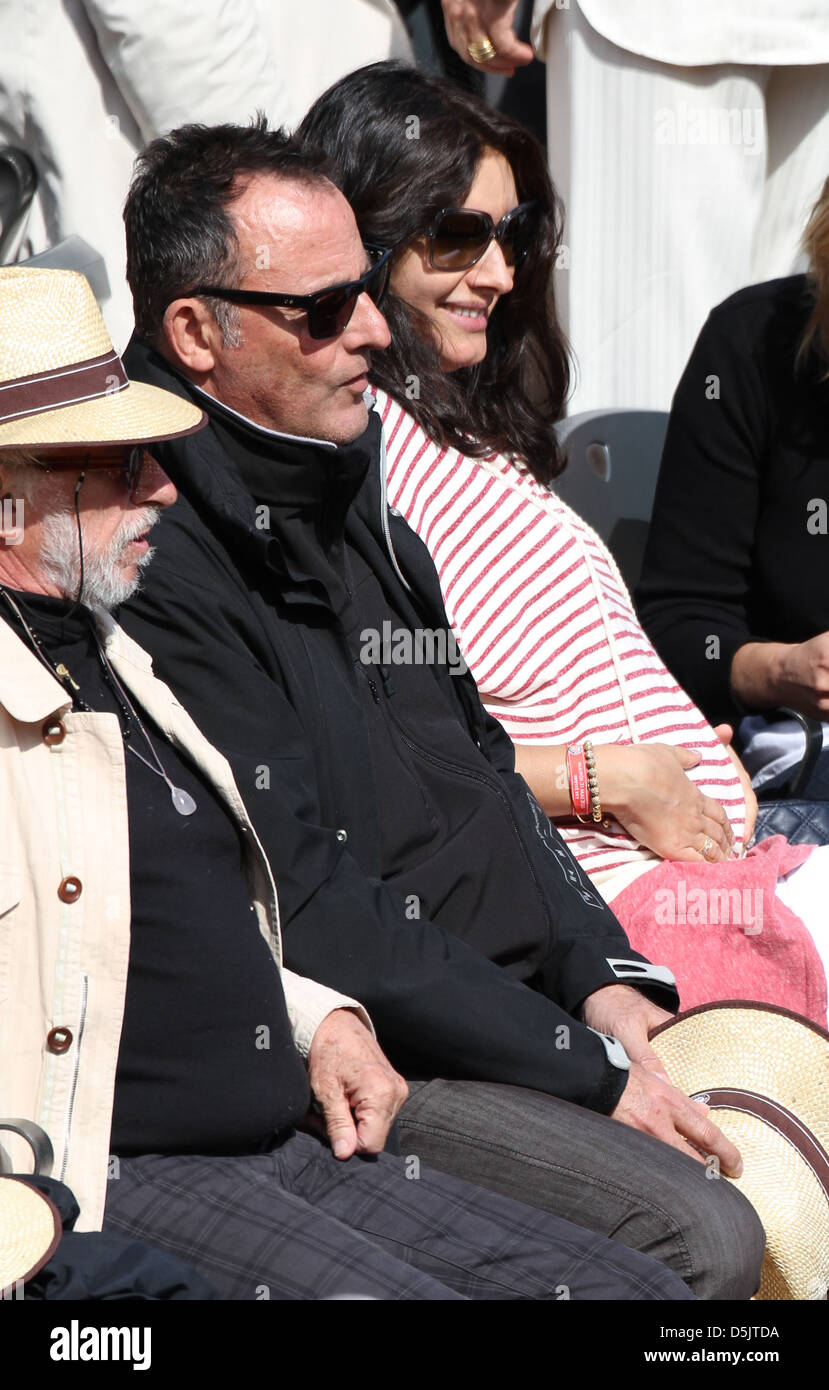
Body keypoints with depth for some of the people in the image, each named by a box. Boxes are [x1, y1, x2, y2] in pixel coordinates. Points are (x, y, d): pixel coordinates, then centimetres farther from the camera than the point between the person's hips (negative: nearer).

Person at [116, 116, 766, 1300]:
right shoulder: (163, 562, -16)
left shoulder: (346, 492, 15)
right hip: (385, 1065, -9)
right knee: (706, 1240, -24)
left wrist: (603, 978, 5)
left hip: (535, 1002, 9)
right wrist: (589, 1069, -16)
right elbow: (311, 914, -19)